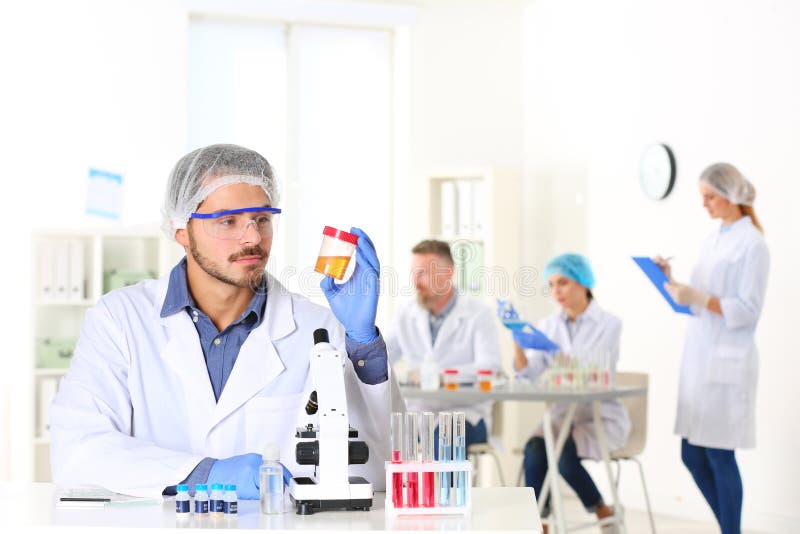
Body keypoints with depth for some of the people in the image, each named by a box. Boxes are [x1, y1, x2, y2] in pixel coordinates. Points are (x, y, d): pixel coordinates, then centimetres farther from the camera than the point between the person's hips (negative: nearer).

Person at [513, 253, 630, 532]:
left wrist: (552, 349, -32)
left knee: (565, 455, -31)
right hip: (562, 415, 4)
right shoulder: (548, 325, 7)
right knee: (534, 451, -28)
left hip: (602, 418, -4)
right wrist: (518, 341, -20)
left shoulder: (609, 324, -7)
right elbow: (529, 374, -3)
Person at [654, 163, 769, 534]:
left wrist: (696, 297, -23)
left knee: (719, 455, -3)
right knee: (693, 456, 10)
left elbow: (747, 310, -15)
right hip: (699, 357, 8)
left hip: (727, 361, -8)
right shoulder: (712, 240, 14)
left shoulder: (751, 244, -9)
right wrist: (672, 281, 3)